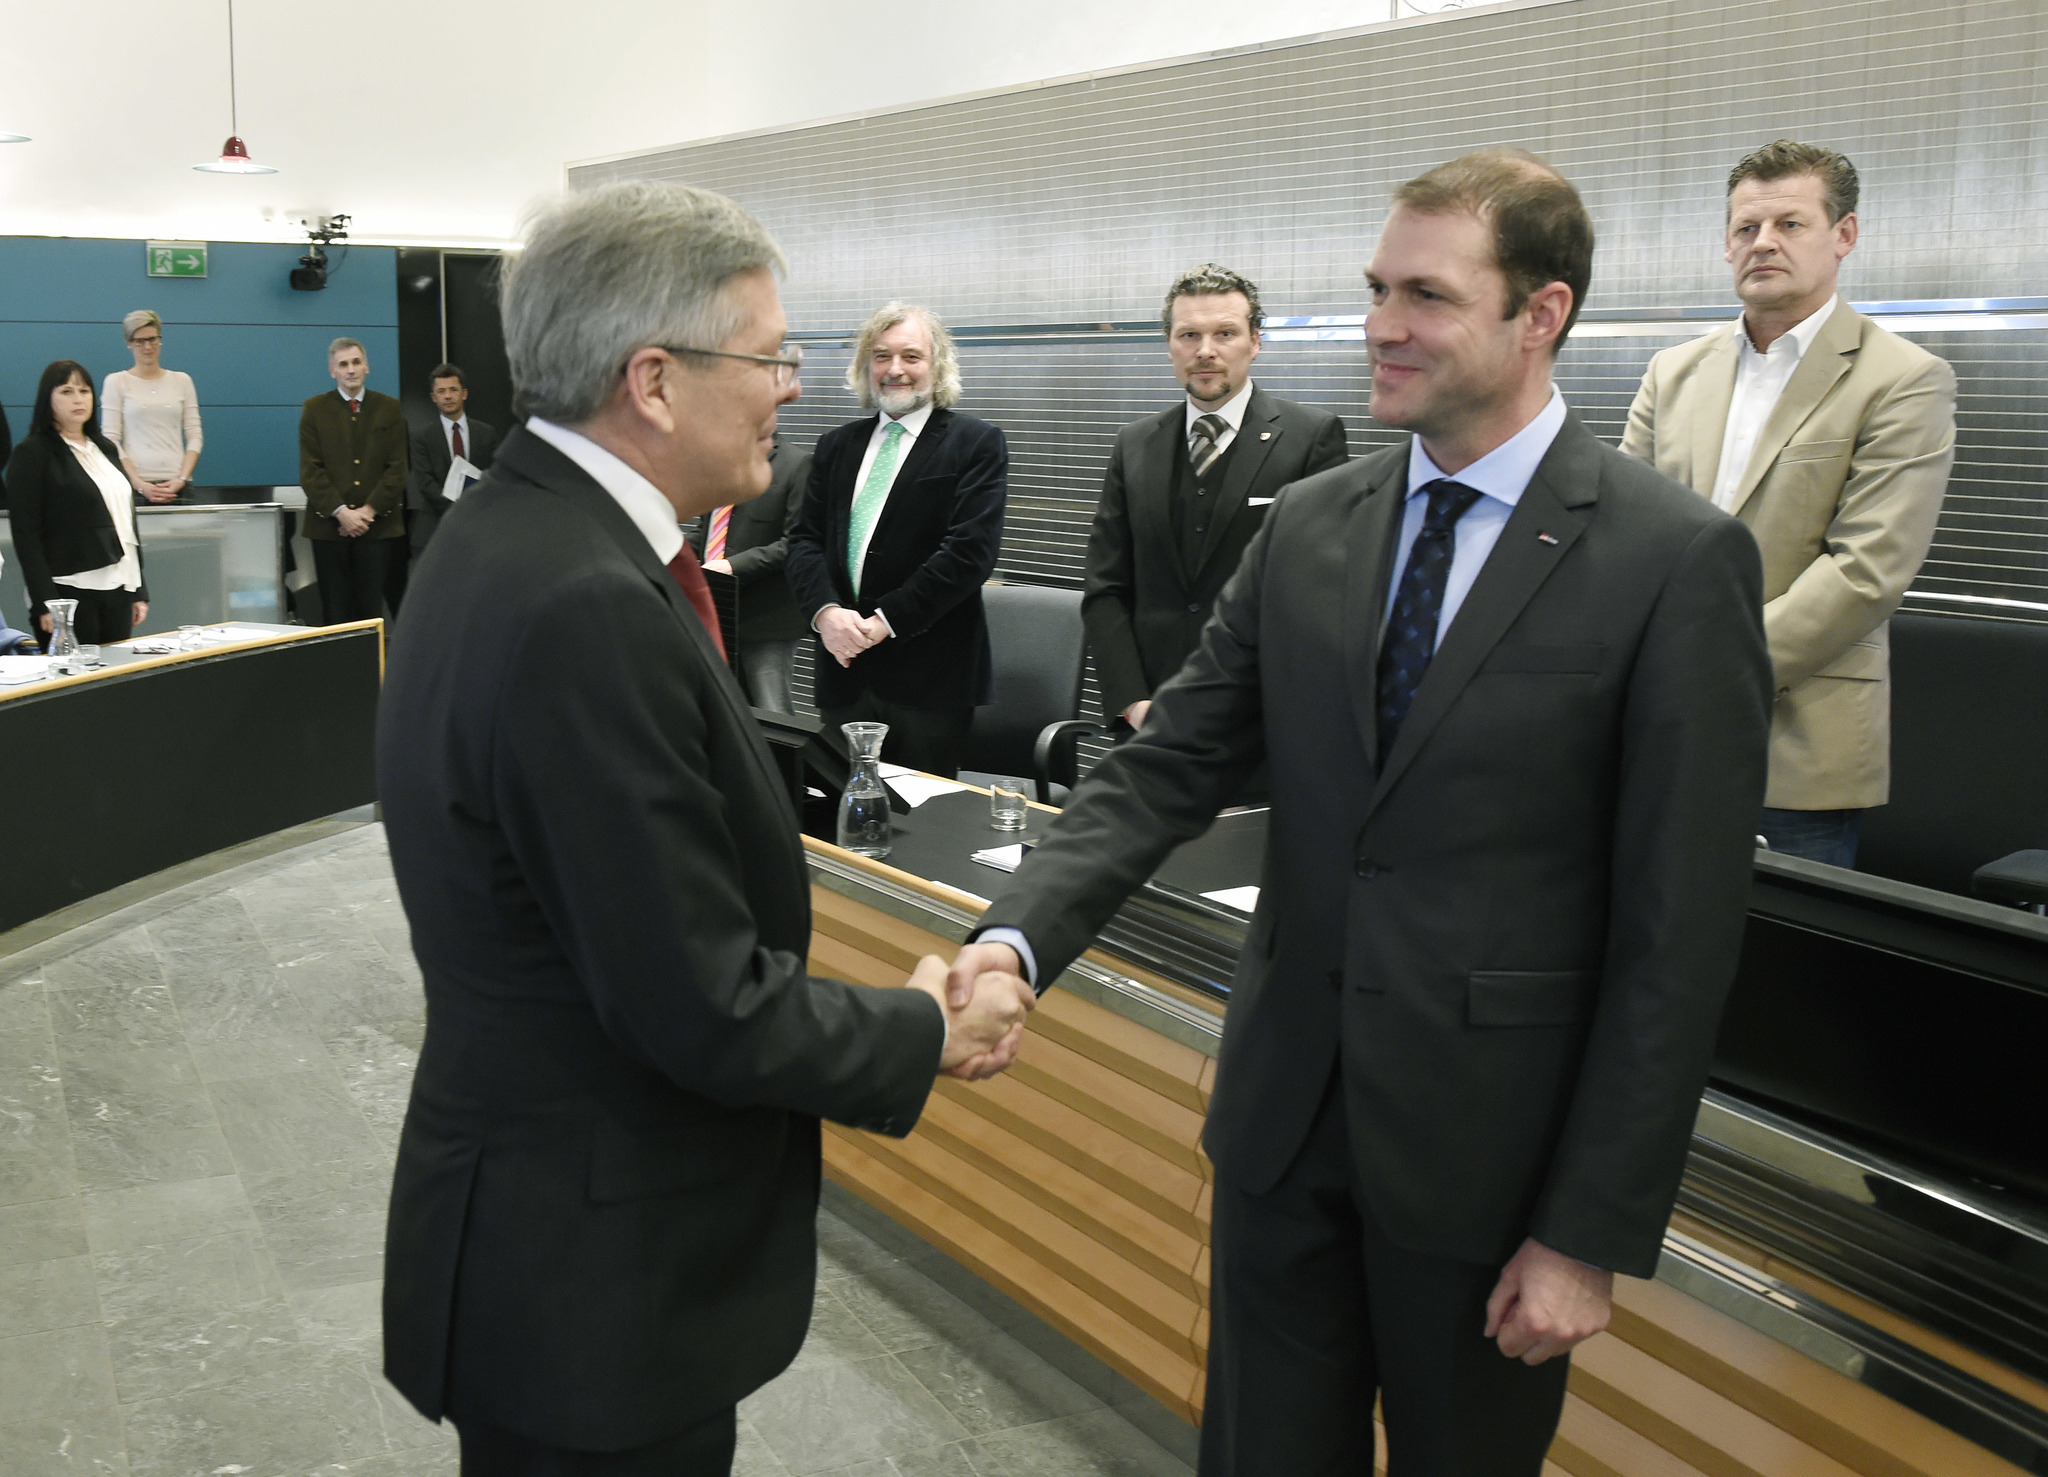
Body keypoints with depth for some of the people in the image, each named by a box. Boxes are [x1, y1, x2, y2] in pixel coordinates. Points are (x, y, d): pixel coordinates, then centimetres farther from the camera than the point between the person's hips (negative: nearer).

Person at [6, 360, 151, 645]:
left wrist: (139, 590, 14)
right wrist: (45, 603, -17)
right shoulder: (32, 453, -2)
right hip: (69, 594, -6)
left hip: (119, 590, 6)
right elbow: (26, 534, -9)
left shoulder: (105, 448, 17)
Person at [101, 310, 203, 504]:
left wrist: (182, 479, -6)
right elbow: (110, 440, 1)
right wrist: (139, 484, -12)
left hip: (176, 483, 2)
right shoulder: (116, 382, 8)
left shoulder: (182, 381, 14)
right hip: (133, 484, -1)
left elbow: (194, 436, 10)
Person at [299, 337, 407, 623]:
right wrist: (341, 512, -11)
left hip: (378, 524, 0)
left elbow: (397, 468, 2)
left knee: (371, 607, 0)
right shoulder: (314, 409, 7)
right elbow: (310, 470, 0)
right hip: (329, 524, 0)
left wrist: (369, 511, -8)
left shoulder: (389, 409, 8)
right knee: (336, 610, 0)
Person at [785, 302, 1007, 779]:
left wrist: (885, 622, -14)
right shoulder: (836, 445, 16)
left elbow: (970, 551, -11)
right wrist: (825, 611, -10)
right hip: (843, 669, 4)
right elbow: (804, 539, 10)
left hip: (930, 678, -4)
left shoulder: (977, 444, 0)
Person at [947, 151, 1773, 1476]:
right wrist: (1020, 935, -18)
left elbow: (1679, 932, -12)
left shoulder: (1680, 561, -13)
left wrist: (1595, 1231, -11)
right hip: (1286, 1108, 4)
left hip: (1489, 1144, -4)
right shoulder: (1307, 529, 2)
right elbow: (1168, 768, 0)